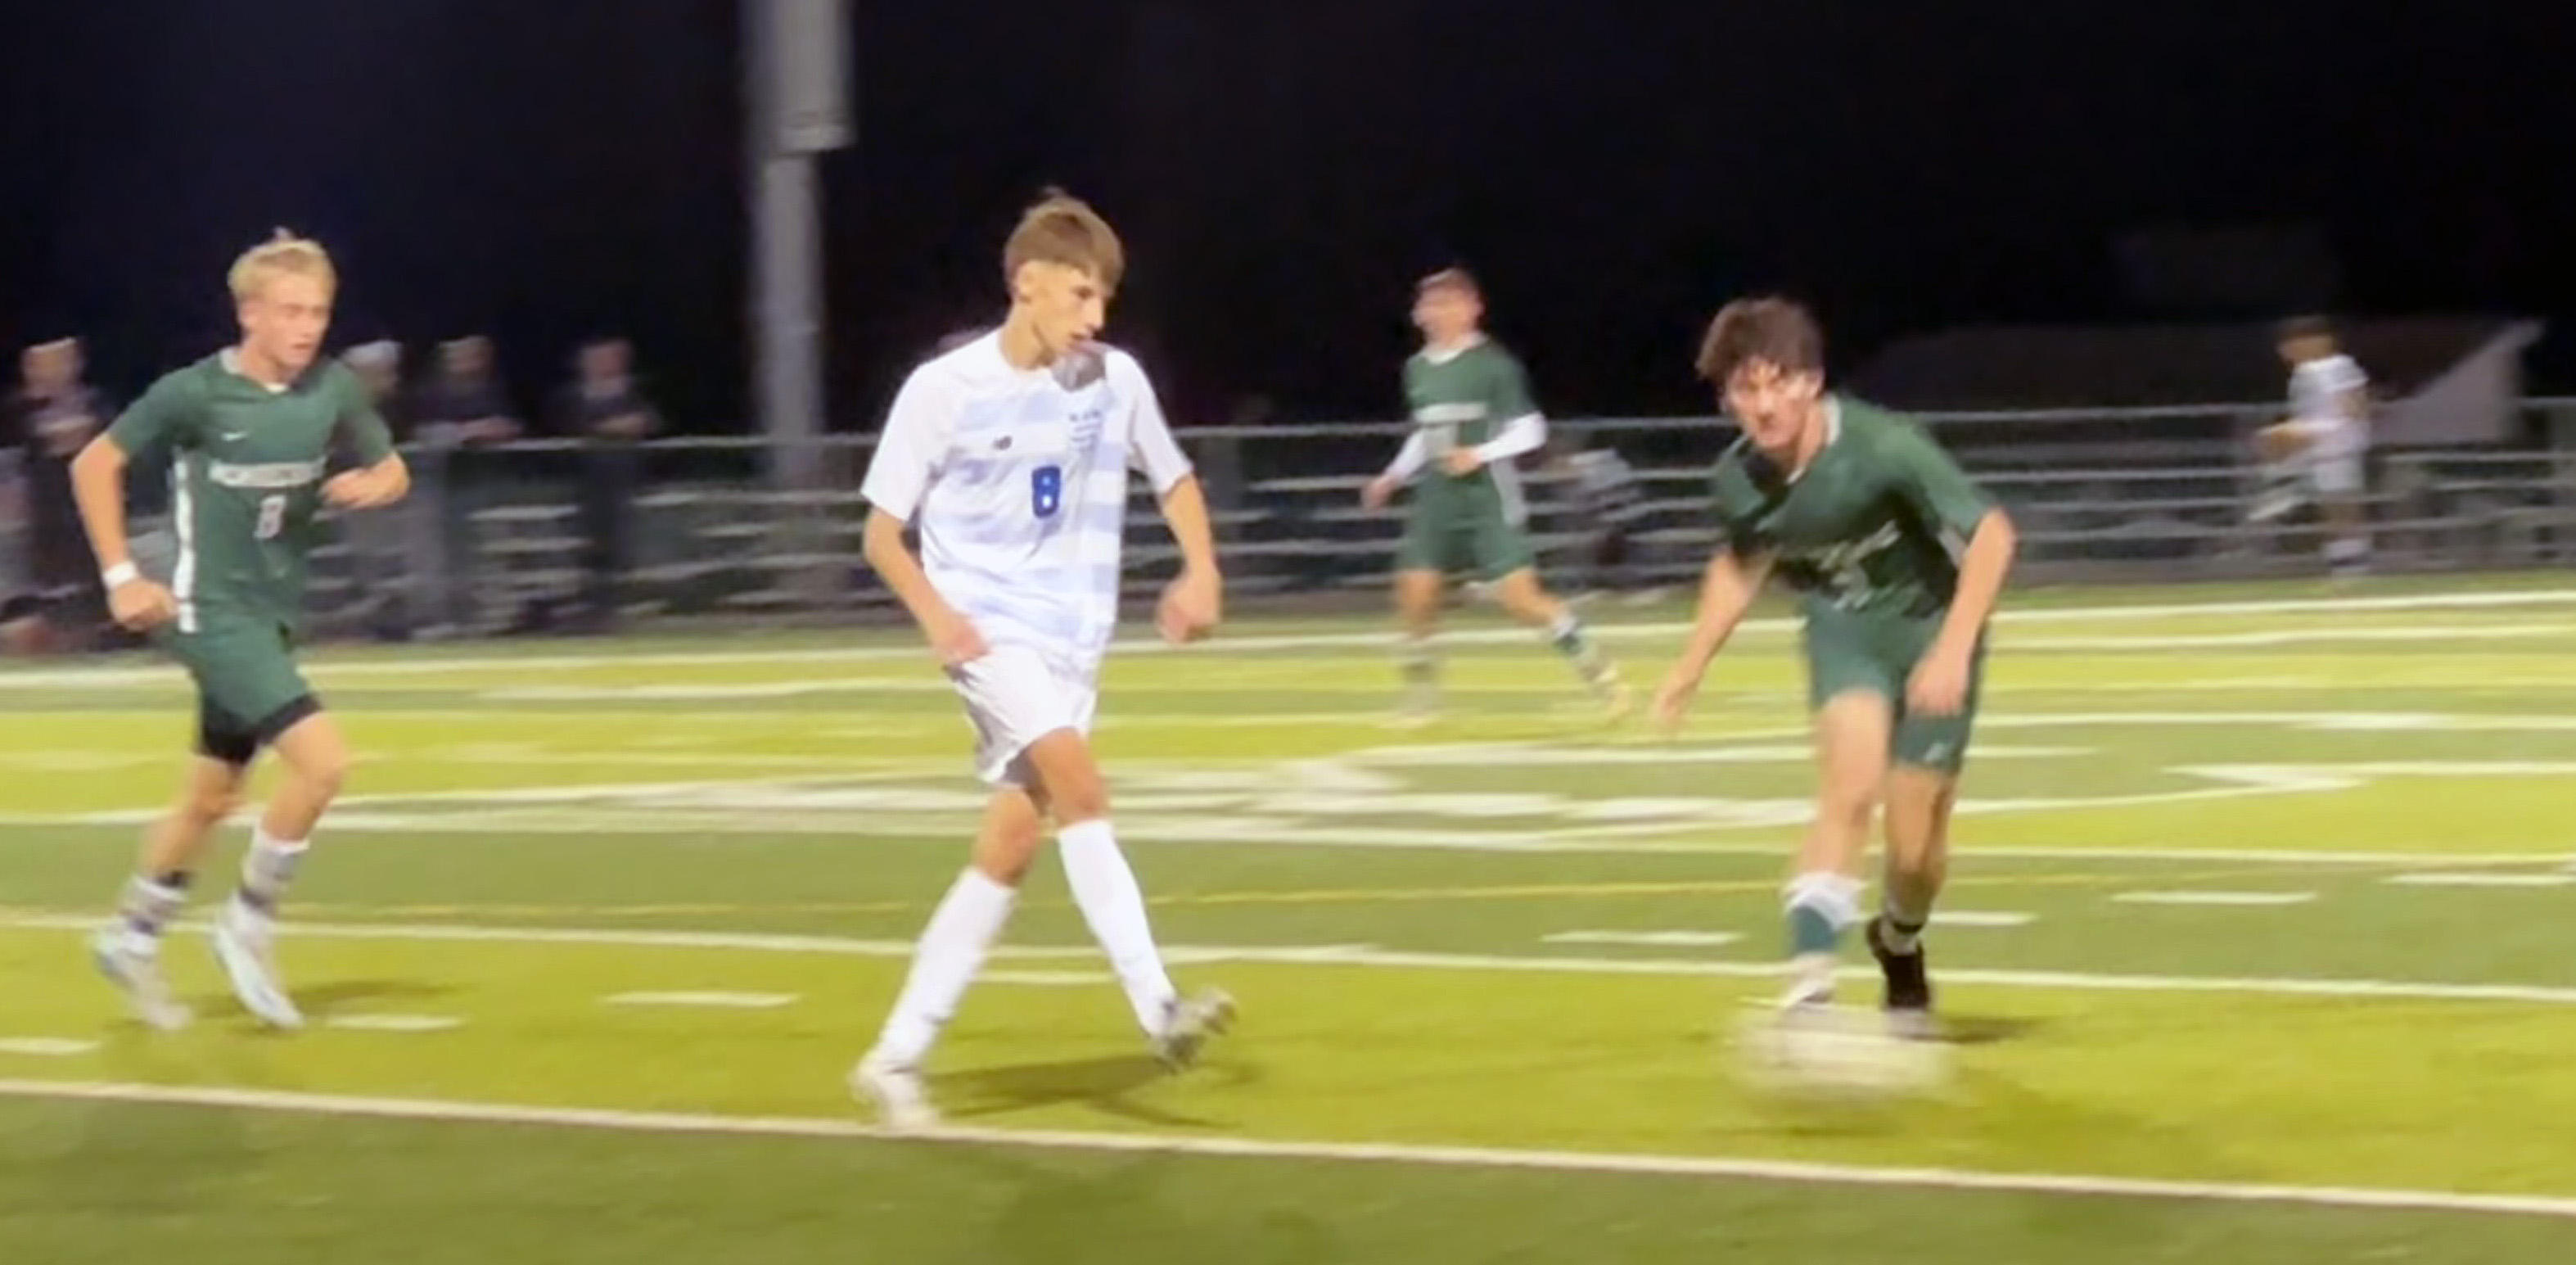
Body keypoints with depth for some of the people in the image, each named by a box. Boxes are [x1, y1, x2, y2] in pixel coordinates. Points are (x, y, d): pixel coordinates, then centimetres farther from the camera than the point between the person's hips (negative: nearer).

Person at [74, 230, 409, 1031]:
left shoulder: (333, 389, -2)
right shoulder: (194, 394, -15)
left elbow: (392, 472, 11)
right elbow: (94, 465, -5)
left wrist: (371, 487, -13)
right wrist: (122, 577, -8)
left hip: (274, 613, 6)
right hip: (211, 610, -6)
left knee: (213, 797, 18)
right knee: (323, 760, -20)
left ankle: (132, 939, 37)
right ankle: (250, 925, -1)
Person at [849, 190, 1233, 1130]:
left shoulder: (1116, 381, 2)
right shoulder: (944, 390, -8)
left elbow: (1174, 478, 19)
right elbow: (883, 529, -2)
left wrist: (1201, 572, 0)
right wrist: (935, 614, -19)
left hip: (1073, 641, 5)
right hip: (990, 630, -5)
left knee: (1010, 849, 1)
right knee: (1079, 782, -28)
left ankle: (898, 1058, 10)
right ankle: (1158, 1008, -32)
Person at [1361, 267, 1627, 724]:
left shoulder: (1493, 365, -9)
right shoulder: (1417, 369, 10)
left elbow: (1529, 431, -8)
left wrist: (1480, 454, -20)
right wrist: (1392, 478, 16)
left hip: (1488, 496, -6)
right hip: (1437, 497, 6)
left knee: (1520, 596, -13)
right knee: (1414, 593, -2)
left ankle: (1599, 672, 0)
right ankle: (1420, 698, 11)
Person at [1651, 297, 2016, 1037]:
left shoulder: (1884, 448, -29)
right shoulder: (1738, 479, -14)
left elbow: (1992, 534, -23)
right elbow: (1741, 565, 9)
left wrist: (1954, 650, -30)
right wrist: (1691, 669, 7)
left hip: (1928, 626, -2)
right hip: (1841, 627, 2)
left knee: (1914, 847, 2)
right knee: (1852, 784, -27)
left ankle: (1901, 950, 37)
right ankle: (1810, 982, -30)